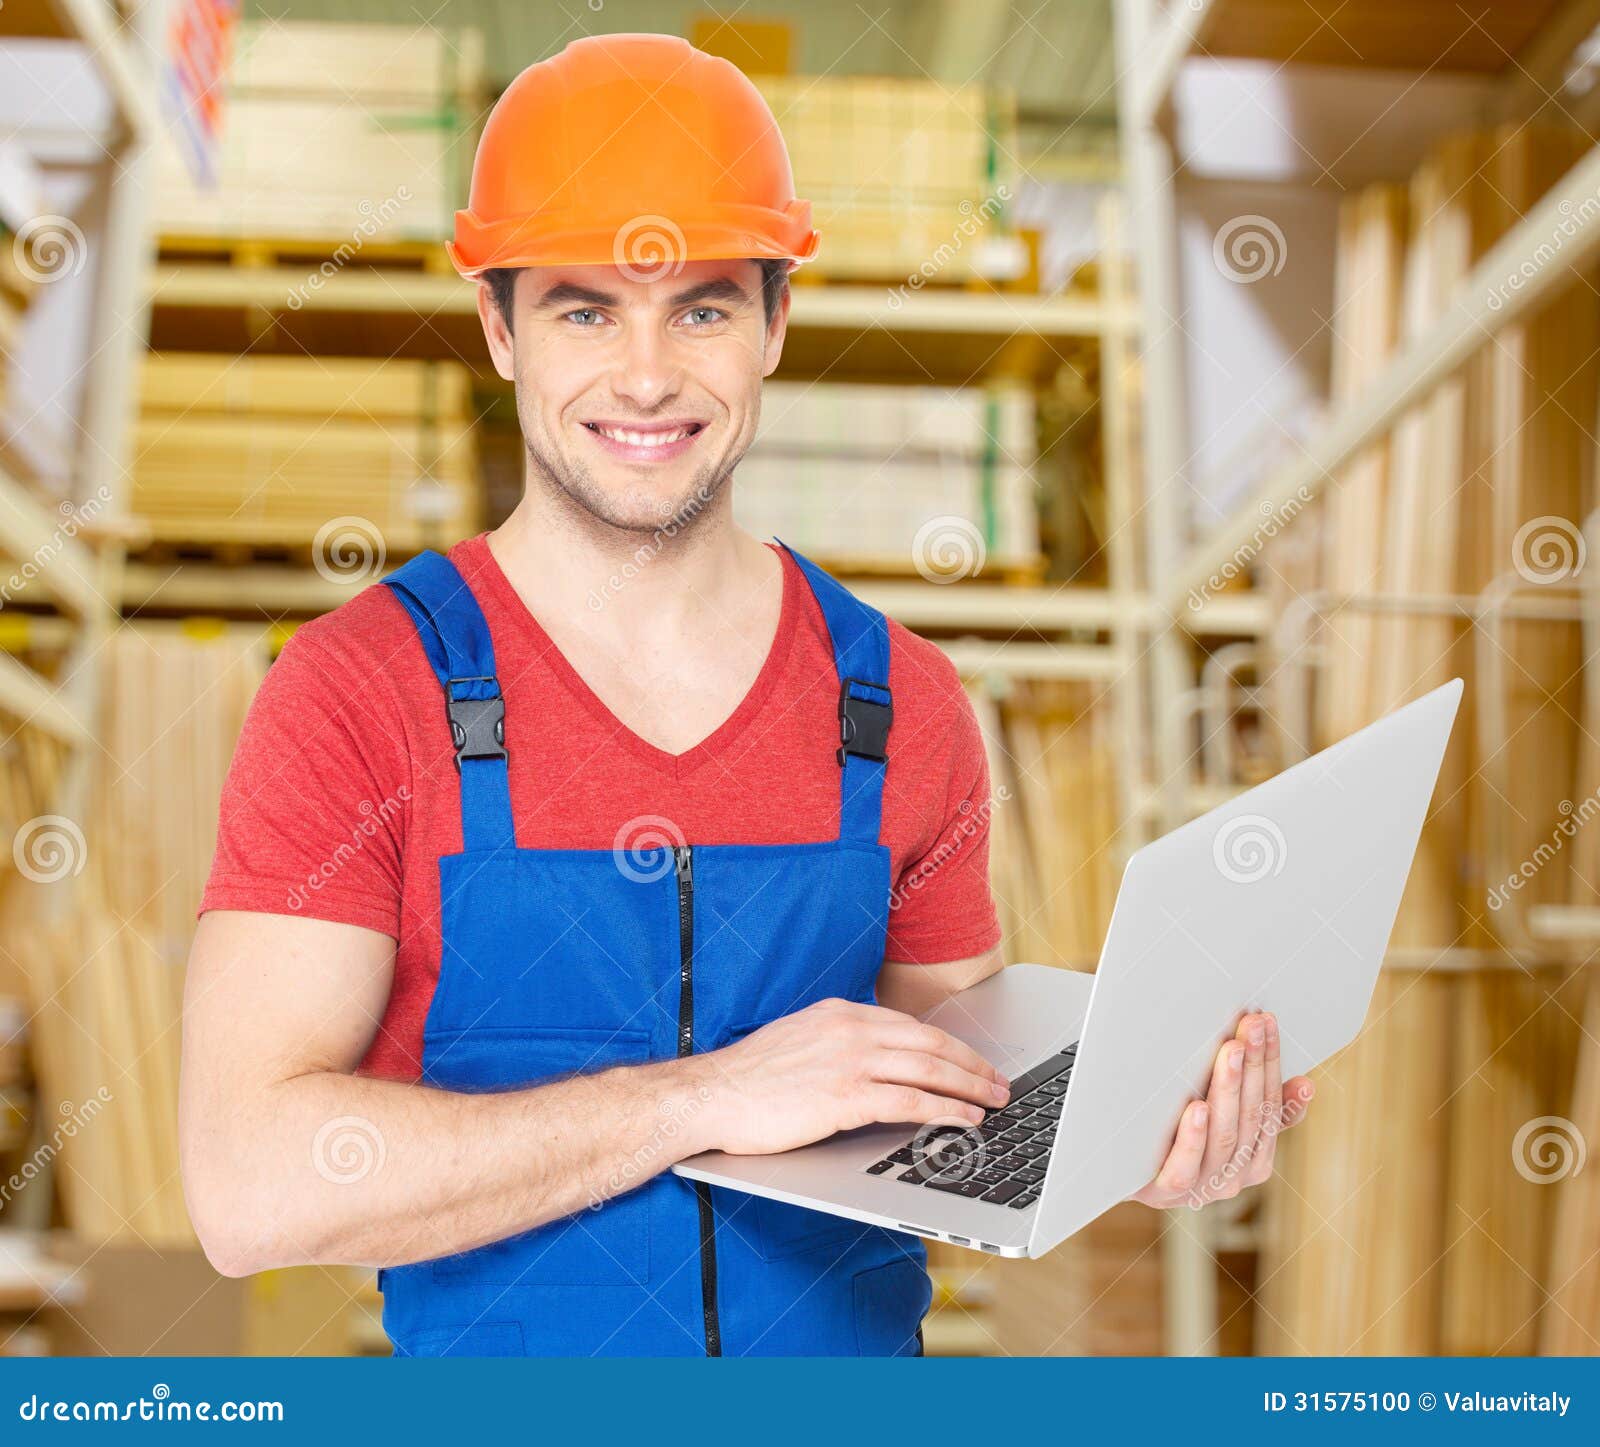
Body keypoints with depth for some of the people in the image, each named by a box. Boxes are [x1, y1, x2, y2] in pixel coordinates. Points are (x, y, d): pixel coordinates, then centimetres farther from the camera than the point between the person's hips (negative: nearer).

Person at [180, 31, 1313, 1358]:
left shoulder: (901, 702, 2)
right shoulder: (356, 694, -8)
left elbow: (964, 1100, 10)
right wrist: (699, 1097, -20)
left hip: (861, 1349, 2)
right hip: (496, 1367, -2)